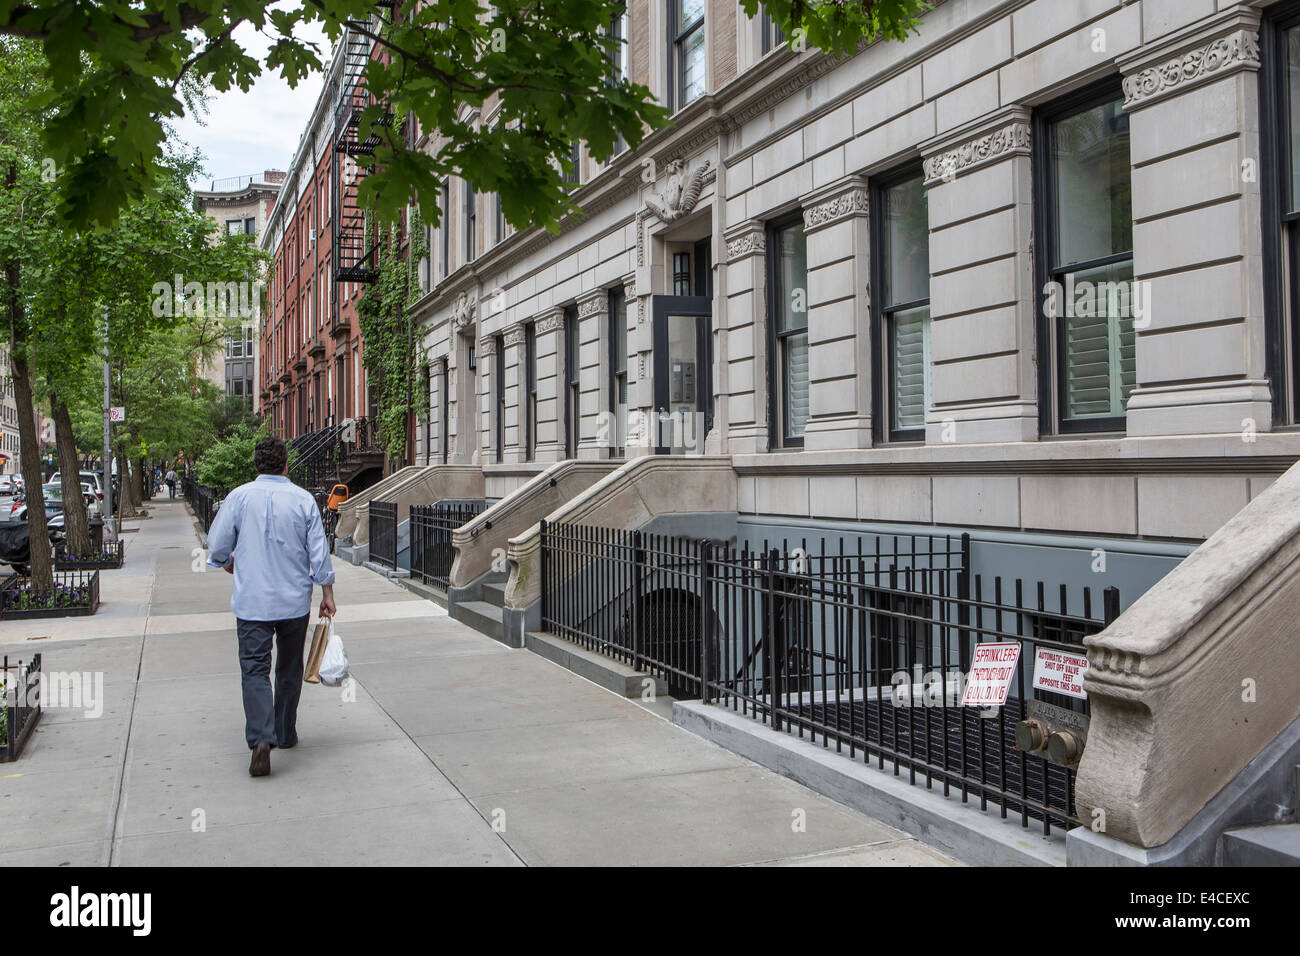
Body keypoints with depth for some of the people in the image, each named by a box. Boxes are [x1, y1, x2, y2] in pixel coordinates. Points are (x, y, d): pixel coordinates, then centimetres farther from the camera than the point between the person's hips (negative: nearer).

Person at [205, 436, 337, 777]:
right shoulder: (303, 499, -4)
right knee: (289, 670, 15)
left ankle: (261, 738, -18)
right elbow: (319, 551, -3)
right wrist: (327, 593, 7)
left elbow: (217, 546, -1)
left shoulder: (239, 497, -5)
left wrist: (229, 564, 22)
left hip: (252, 602, -1)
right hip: (295, 600, 2)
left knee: (255, 669, -1)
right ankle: (285, 734, 26)